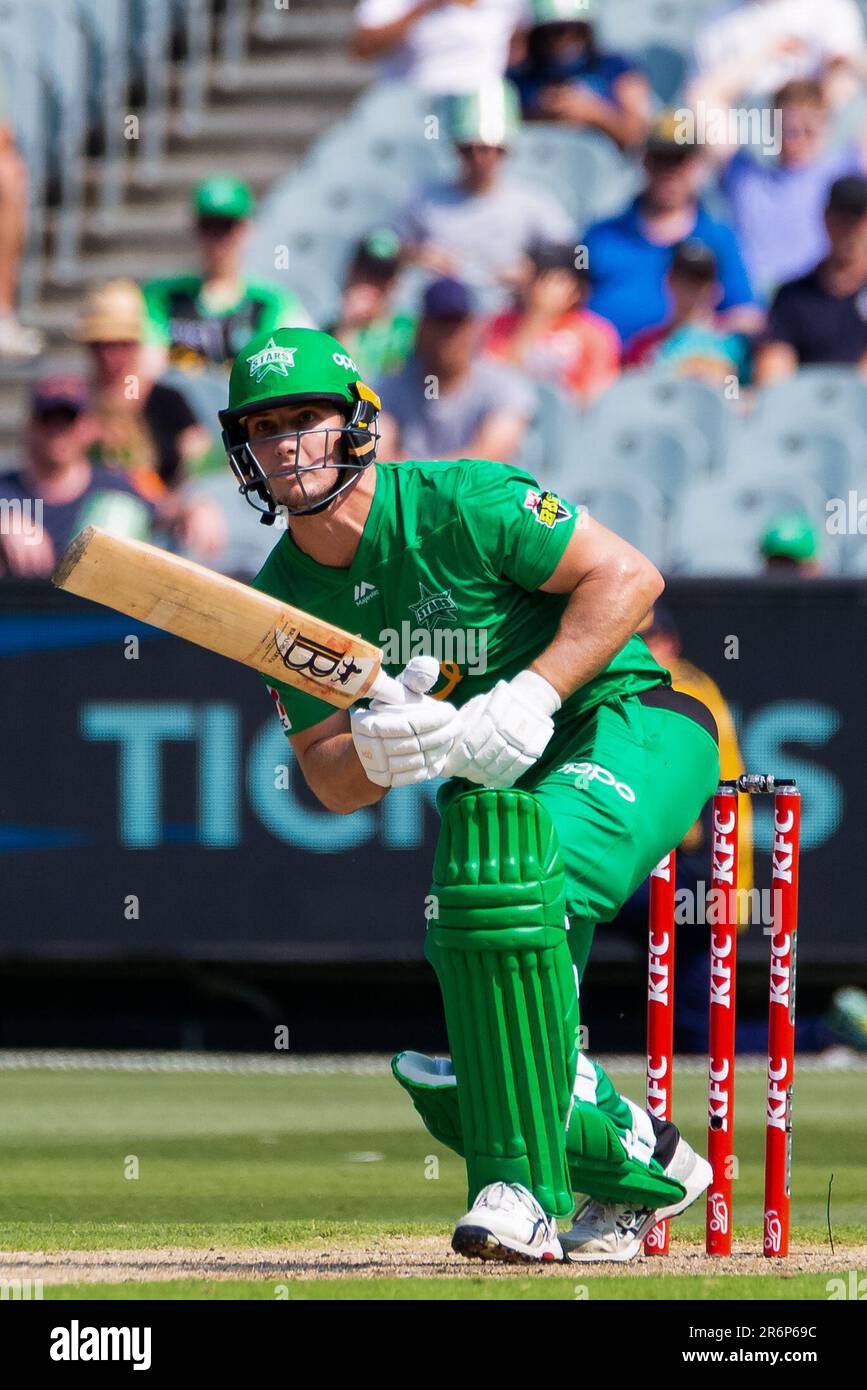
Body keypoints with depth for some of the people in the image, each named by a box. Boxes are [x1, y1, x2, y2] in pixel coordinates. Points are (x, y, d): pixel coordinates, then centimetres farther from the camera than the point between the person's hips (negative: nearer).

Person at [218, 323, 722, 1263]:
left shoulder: (460, 501, -18)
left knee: (508, 880, -38)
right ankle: (644, 1168, 24)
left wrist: (533, 696, -28)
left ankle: (526, 1192, -33)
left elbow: (627, 576, -18)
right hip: (490, 788, 7)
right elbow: (332, 783, 0)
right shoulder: (281, 600, -1)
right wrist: (378, 748, -24)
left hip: (627, 730, -6)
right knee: (460, 1080, -5)